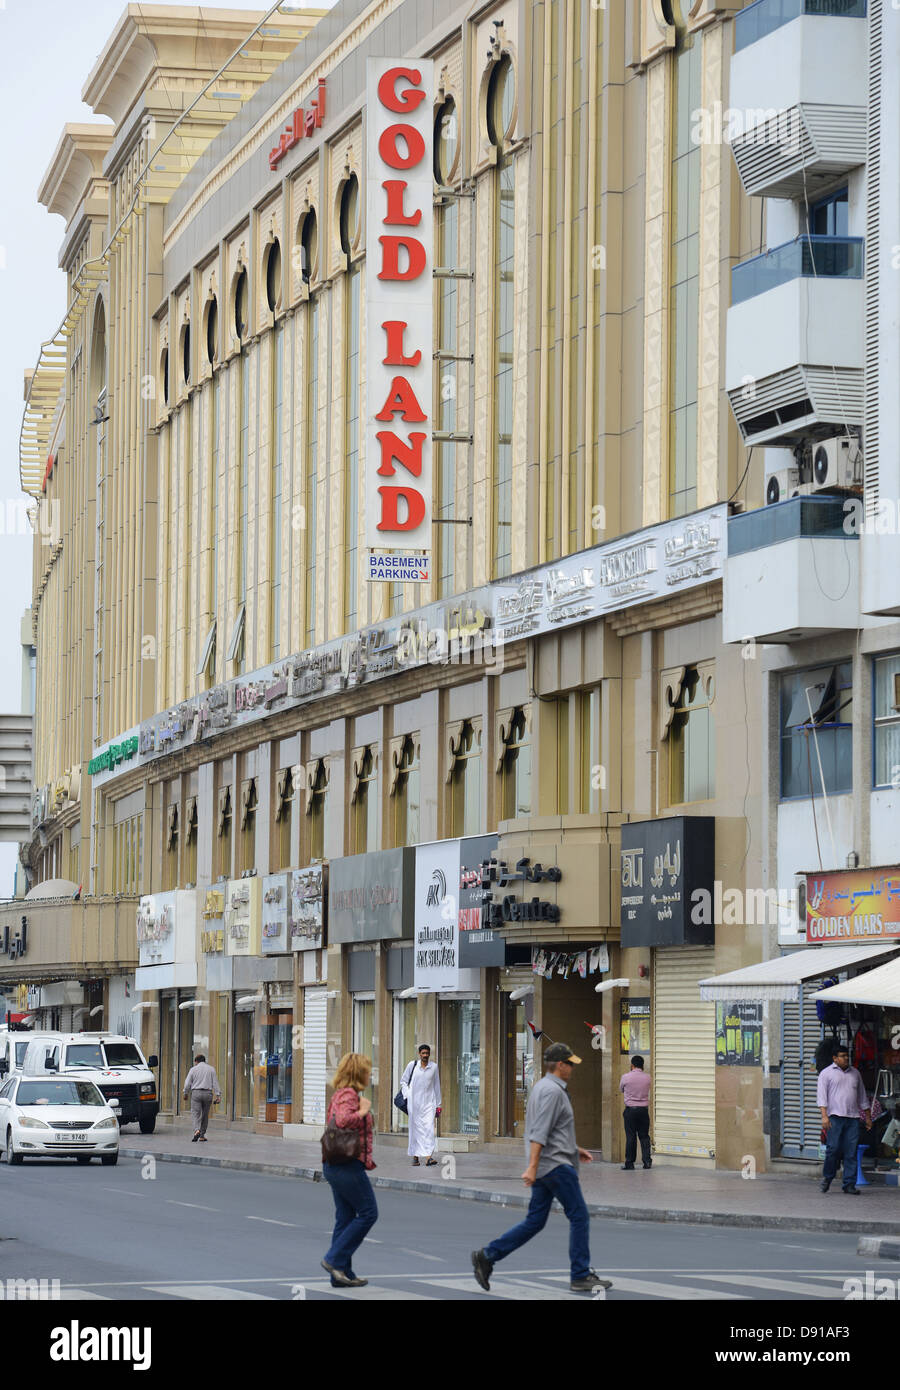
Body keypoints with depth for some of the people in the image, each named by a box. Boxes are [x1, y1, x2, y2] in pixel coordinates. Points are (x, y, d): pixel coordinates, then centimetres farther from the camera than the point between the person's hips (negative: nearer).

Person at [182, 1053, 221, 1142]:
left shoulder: (193, 1069, 3)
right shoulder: (211, 1069, 7)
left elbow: (187, 1083, 0)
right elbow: (215, 1083, 1)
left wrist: (186, 1094, 14)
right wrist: (218, 1096, -2)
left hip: (196, 1093, -2)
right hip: (208, 1093, 2)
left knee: (196, 1114, -5)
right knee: (205, 1115, 12)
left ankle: (197, 1130, -30)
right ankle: (202, 1136, 15)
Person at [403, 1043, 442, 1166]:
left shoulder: (434, 1067, 5)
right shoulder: (412, 1065, 2)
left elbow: (437, 1086, 11)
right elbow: (403, 1082, 12)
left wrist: (438, 1104, 11)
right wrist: (407, 1096, -3)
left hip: (429, 1102, 0)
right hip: (414, 1103, 0)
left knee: (429, 1128, -12)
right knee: (416, 1128, 3)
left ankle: (428, 1157, -19)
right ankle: (415, 1157, 13)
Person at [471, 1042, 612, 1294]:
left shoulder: (541, 1087, 17)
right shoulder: (552, 1091, -15)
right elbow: (539, 1132, -23)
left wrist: (574, 1149, 29)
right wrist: (532, 1167, -27)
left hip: (544, 1168, 10)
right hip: (556, 1165, -10)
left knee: (535, 1221, 10)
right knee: (579, 1217, -3)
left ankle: (487, 1256, 6)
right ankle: (581, 1276, -1)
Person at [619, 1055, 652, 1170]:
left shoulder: (626, 1077, -8)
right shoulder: (647, 1077, -2)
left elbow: (621, 1089, 9)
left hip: (630, 1109, -2)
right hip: (644, 1109, 2)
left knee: (630, 1136, 1)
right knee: (644, 1136, 8)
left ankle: (629, 1163, 3)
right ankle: (647, 1160, 1)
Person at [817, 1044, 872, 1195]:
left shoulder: (855, 1073, 19)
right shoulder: (826, 1073, 5)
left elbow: (862, 1097, 26)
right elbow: (821, 1096, -3)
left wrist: (868, 1117, 23)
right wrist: (824, 1116, -15)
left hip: (853, 1118, 4)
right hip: (835, 1117, -4)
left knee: (851, 1152, -1)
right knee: (833, 1148, -10)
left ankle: (849, 1184, 2)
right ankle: (827, 1177, 11)